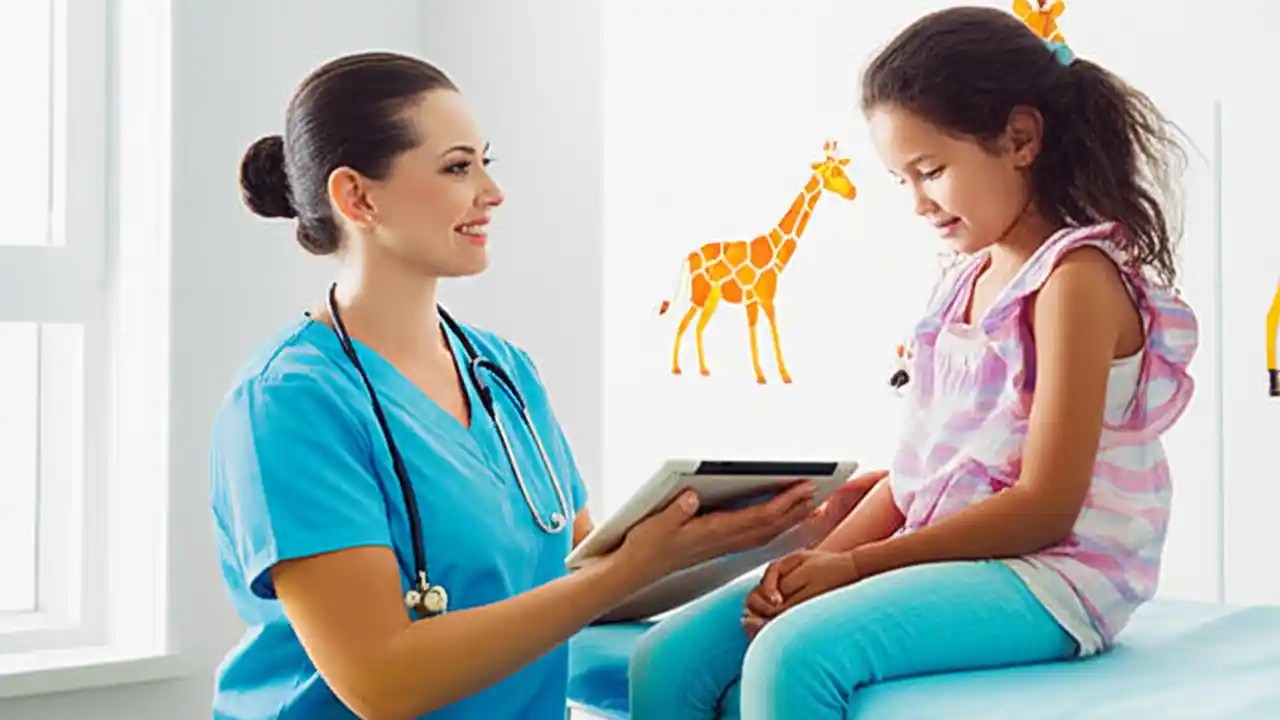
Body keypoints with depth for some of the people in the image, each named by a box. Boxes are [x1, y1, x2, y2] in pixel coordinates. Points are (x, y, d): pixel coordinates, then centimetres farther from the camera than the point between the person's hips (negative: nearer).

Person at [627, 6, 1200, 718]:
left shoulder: (1075, 277, -10)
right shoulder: (967, 280, 15)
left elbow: (1046, 506, -16)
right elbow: (915, 473, 13)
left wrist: (856, 565, -14)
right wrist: (819, 559, -3)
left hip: (1047, 576, -8)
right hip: (938, 558, 8)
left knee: (791, 658, -32)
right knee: (670, 663, -7)